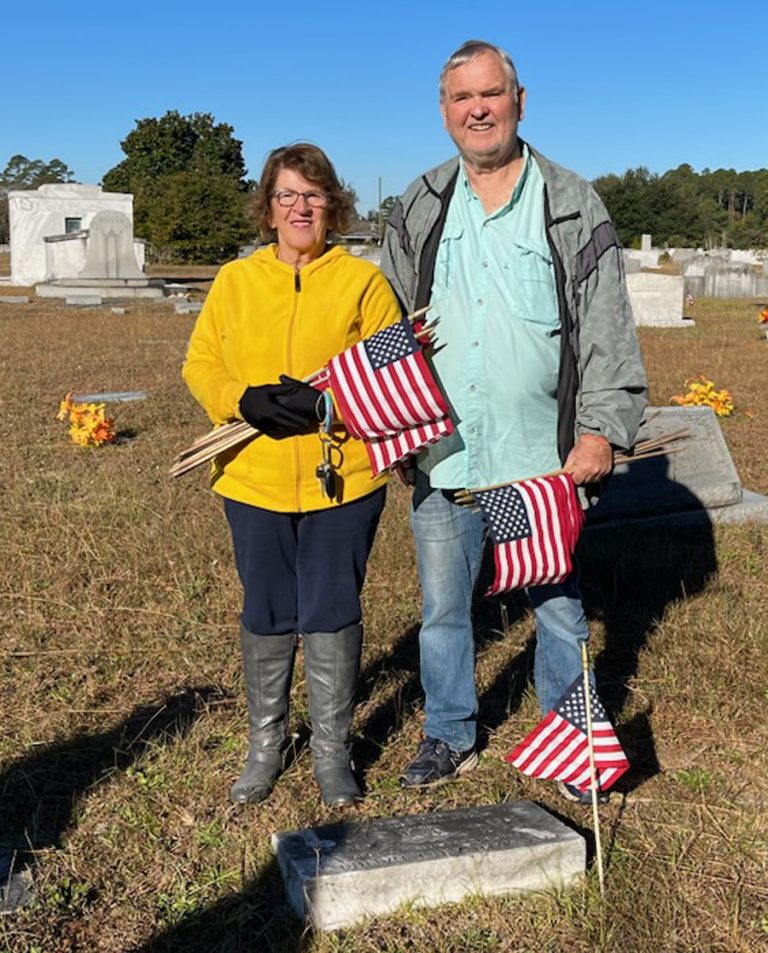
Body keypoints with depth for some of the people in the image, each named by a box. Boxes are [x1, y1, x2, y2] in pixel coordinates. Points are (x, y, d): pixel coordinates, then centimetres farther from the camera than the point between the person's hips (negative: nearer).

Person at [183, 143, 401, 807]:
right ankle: (266, 745, 31)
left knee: (332, 614, 7)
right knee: (265, 615, 12)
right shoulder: (233, 281, 8)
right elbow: (200, 365, 6)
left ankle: (333, 750, 24)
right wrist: (247, 401, -14)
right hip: (254, 479, 2)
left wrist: (327, 402, -20)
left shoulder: (363, 280, 0)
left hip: (342, 478, -2)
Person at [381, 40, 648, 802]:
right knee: (442, 608, 14)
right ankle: (450, 737, 33)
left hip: (540, 459, -2)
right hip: (441, 457, 3)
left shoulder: (574, 210, -2)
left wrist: (600, 429, -11)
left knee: (556, 607, 11)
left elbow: (608, 333, -3)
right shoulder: (416, 212, 7)